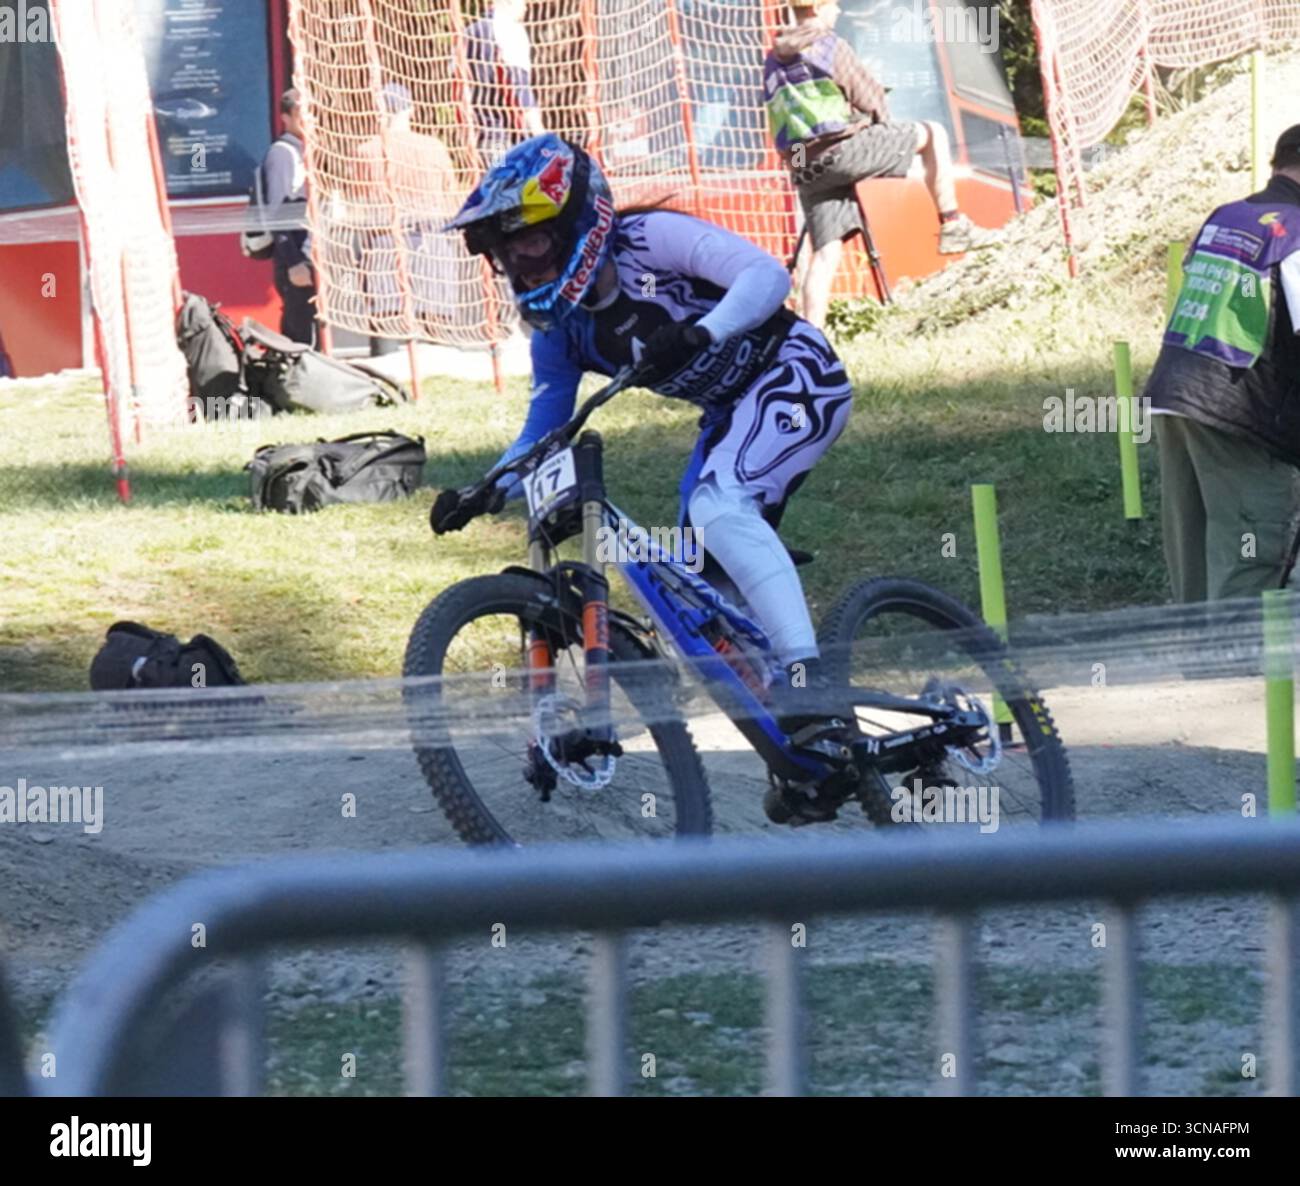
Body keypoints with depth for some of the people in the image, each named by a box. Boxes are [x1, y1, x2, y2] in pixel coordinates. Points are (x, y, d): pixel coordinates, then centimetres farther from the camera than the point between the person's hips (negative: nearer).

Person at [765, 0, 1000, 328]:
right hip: (844, 150, -6)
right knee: (932, 134, 7)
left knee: (827, 252, 4)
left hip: (804, 169, 6)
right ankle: (952, 227, 4)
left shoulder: (773, 61, 17)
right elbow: (872, 99, -1)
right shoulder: (831, 47, -3)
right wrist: (880, 121, 22)